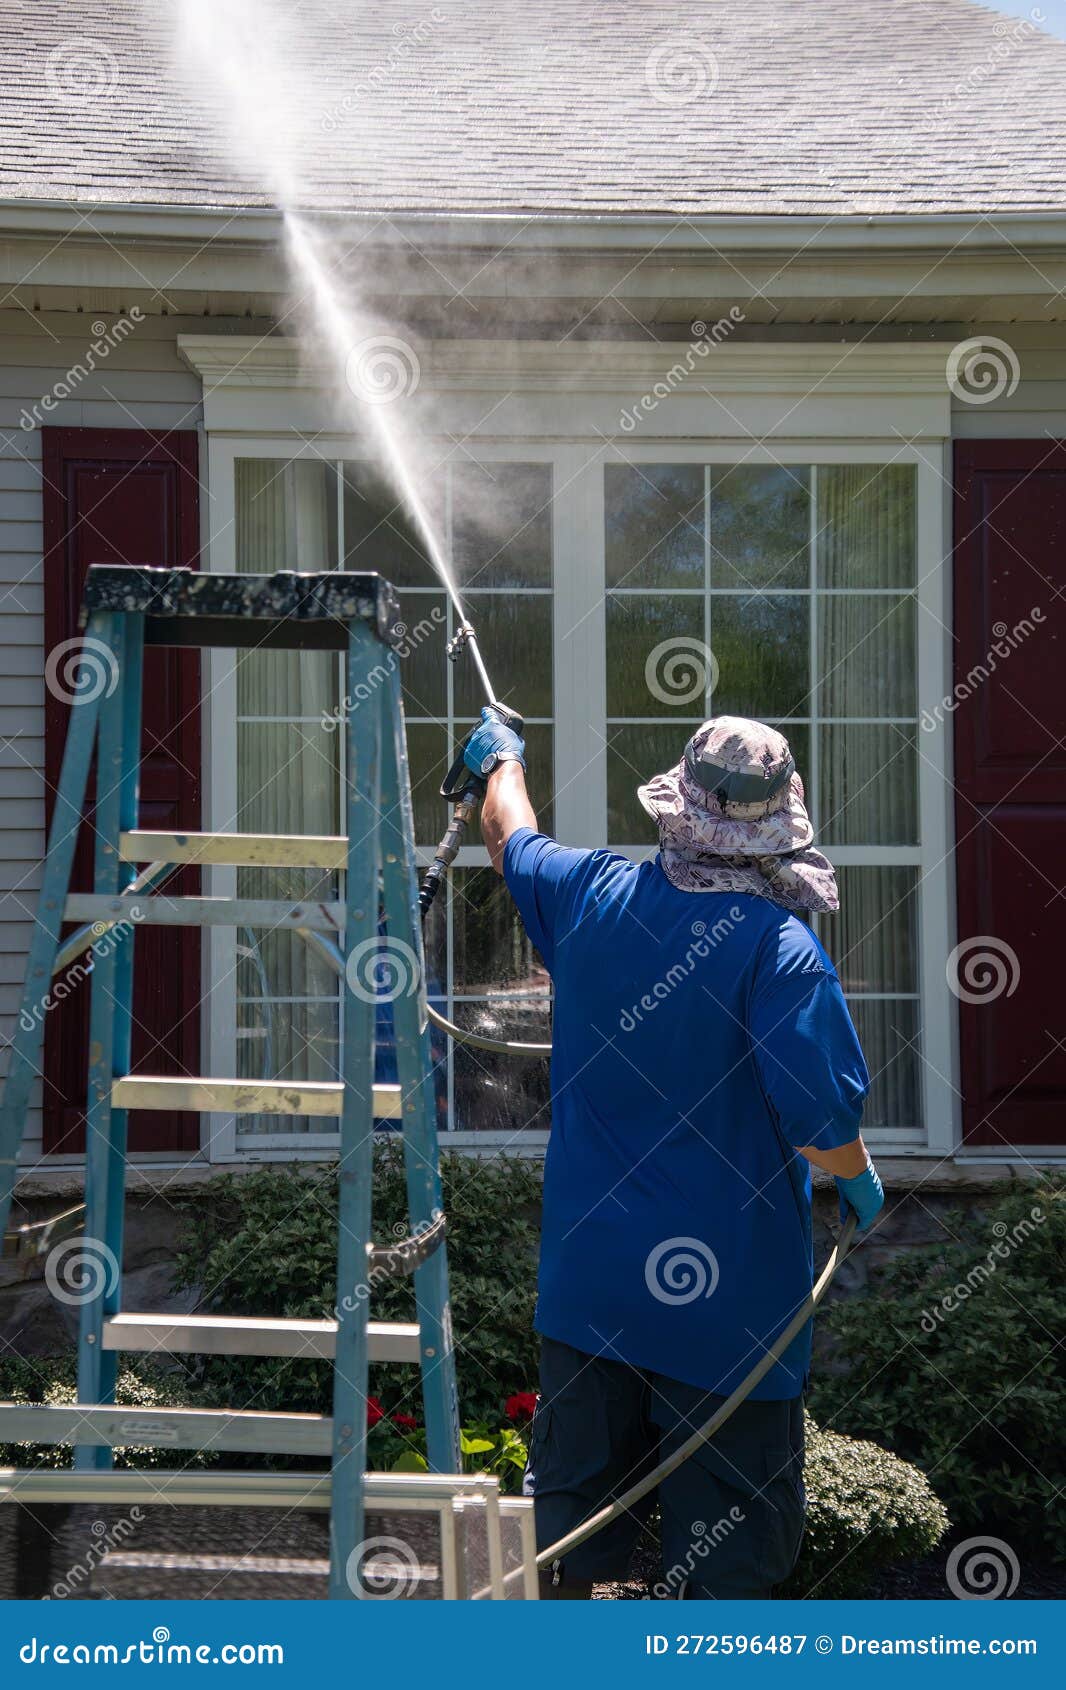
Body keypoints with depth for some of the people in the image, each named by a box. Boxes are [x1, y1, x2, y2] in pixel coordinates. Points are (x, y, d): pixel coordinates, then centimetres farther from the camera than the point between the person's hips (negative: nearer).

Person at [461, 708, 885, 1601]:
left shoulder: (591, 894, -5)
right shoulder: (782, 950, -20)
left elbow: (510, 838, 19)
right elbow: (824, 1132, -23)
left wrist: (503, 760, 39)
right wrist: (862, 1183, 0)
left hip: (590, 1282, 5)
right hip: (729, 1295, -5)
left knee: (569, 1514, 18)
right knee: (727, 1536, 8)